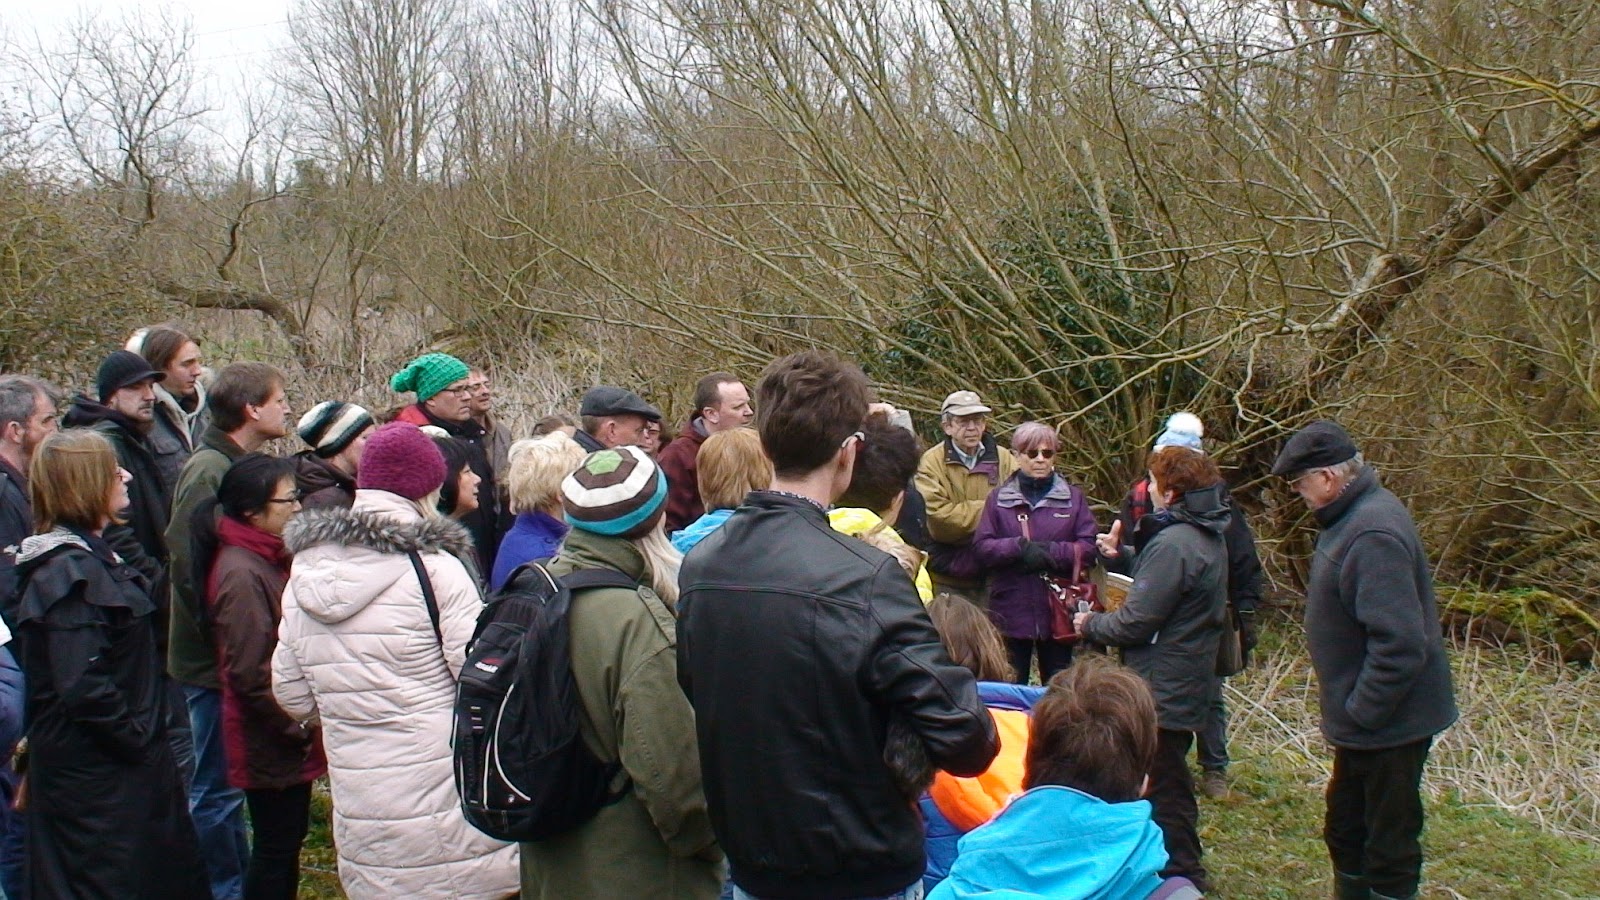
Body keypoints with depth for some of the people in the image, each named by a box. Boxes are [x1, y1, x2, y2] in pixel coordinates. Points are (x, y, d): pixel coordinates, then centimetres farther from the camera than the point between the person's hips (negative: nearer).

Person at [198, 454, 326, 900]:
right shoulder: (242, 573, -22)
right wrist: (297, 726, -16)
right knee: (275, 848, 2)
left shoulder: (269, 558, 9)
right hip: (272, 742, -9)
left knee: (287, 842, 18)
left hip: (291, 737, 9)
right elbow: (249, 673, -24)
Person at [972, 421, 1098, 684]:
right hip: (1011, 611, 0)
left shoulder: (1073, 497, 6)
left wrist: (1051, 552, -17)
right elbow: (981, 547, -3)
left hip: (1057, 611, 0)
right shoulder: (998, 498, 6)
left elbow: (1090, 548, -3)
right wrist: (1020, 548, -18)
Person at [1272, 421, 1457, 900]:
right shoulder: (1356, 515, 5)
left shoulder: (1373, 536, -29)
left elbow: (1400, 644, -33)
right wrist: (1353, 712, 15)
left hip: (1388, 723, -10)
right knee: (1345, 833, 24)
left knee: (1389, 846, 5)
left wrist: (1360, 713, -22)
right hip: (1367, 720, 10)